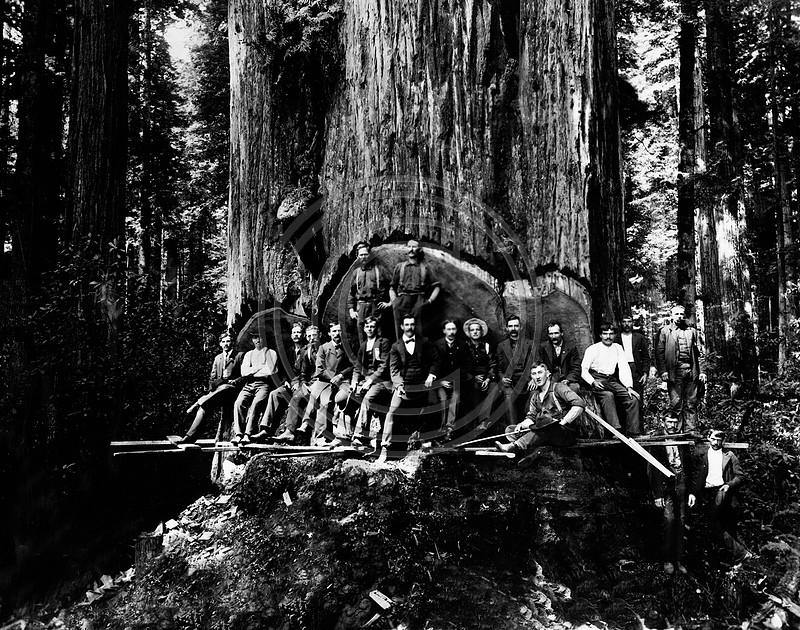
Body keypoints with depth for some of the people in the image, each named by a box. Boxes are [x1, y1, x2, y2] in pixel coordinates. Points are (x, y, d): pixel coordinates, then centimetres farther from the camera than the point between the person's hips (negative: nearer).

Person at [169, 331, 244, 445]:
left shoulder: (239, 356, 10)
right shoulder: (217, 358, 26)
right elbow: (212, 378, 22)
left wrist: (235, 381, -14)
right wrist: (211, 389, 1)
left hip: (231, 388, -4)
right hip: (217, 389, 4)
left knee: (223, 388, -40)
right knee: (204, 407, -24)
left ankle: (197, 404, -40)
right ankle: (190, 436, -35)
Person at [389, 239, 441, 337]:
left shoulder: (425, 267, 18)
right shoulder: (399, 266, 21)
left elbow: (436, 287, 15)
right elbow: (392, 288, 21)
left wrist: (430, 300, 1)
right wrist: (394, 300, 4)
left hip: (419, 301, -1)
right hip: (402, 302, 1)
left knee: (418, 331, -12)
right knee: (400, 331, -6)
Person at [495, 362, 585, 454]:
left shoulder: (558, 387, -2)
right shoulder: (535, 395, 19)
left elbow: (580, 405, -16)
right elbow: (531, 417, 13)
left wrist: (562, 423, -20)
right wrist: (521, 425, -10)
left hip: (566, 433, -7)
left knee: (546, 421, -38)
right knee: (510, 430, -6)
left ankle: (515, 446, -49)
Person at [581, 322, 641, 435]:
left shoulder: (618, 348, 14)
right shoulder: (593, 349, 1)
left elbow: (624, 368, 7)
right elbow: (583, 370, -4)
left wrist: (629, 387, -7)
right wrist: (593, 382, -23)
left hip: (612, 380, 5)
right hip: (597, 380, -5)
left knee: (633, 398, -14)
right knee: (608, 395, -34)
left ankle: (633, 433, -12)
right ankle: (616, 431, -44)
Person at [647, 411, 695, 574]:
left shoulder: (683, 443, 14)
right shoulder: (657, 443, 2)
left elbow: (690, 468, 15)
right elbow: (652, 470, -2)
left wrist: (691, 491, 7)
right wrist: (657, 494, -8)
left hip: (682, 487, 3)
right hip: (666, 487, -3)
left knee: (680, 523, 2)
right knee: (669, 519, -12)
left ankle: (679, 560, 8)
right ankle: (668, 561, -3)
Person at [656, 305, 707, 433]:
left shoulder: (692, 331, 17)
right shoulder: (665, 331, 8)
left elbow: (699, 352, 14)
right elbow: (659, 352, 1)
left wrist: (702, 371, 5)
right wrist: (662, 371, -10)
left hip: (691, 371, 3)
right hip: (674, 371, -3)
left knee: (691, 403, 4)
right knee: (675, 403, -3)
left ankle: (690, 431, 9)